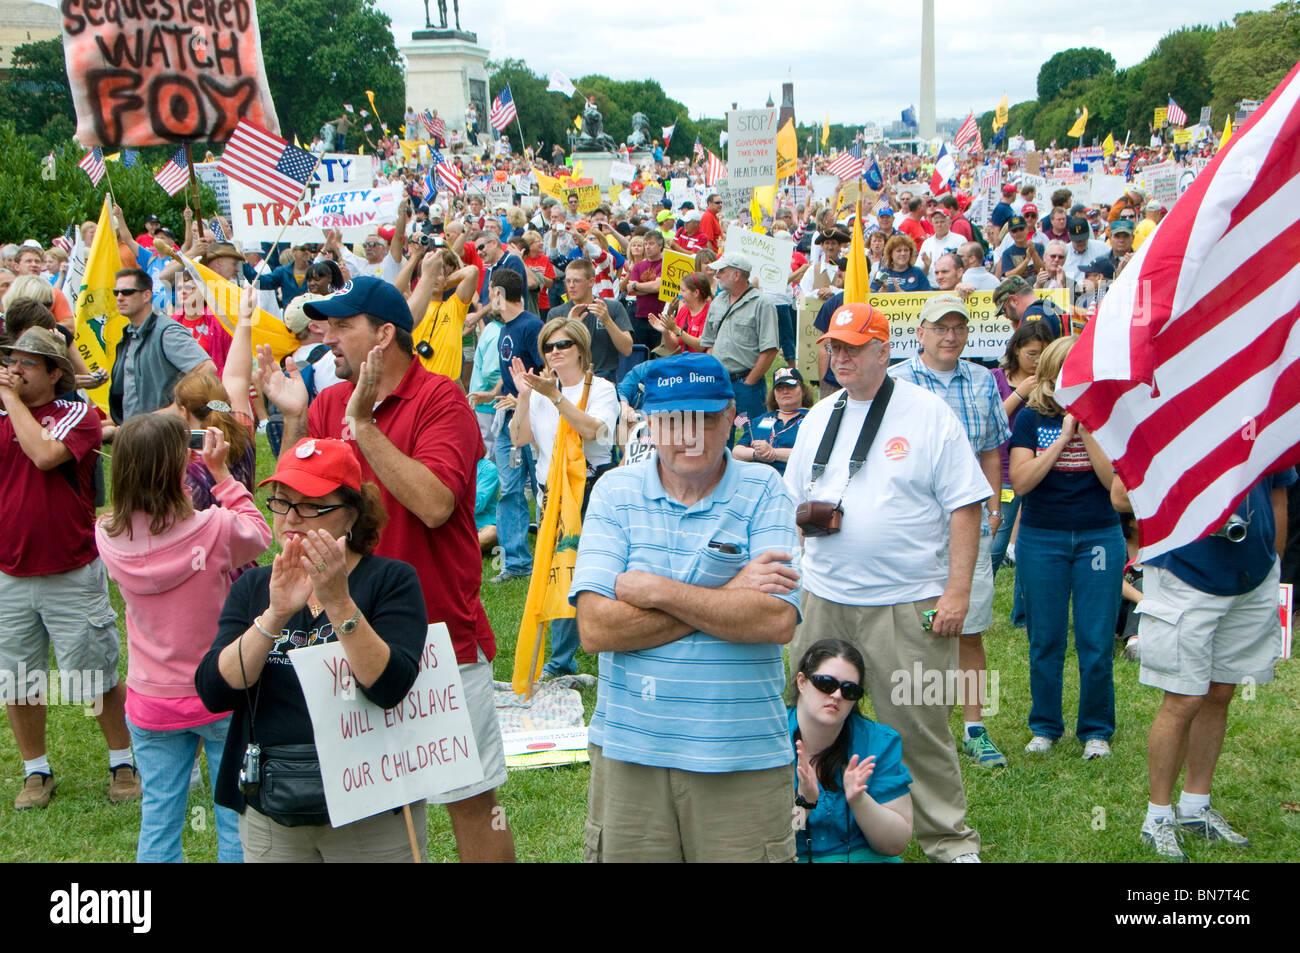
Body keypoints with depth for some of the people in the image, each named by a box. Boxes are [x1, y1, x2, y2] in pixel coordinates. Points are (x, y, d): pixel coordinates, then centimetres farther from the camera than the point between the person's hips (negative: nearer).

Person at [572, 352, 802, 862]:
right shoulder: (615, 492, 1)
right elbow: (596, 628, -11)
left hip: (744, 759, -1)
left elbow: (779, 621, -14)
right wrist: (726, 596, -12)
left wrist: (657, 591, -13)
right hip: (629, 752, 1)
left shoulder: (763, 490, -1)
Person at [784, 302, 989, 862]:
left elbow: (965, 506, -5)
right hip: (821, 600, 5)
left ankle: (949, 838, 13)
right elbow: (792, 499, 23)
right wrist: (805, 516, 1)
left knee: (919, 724, -2)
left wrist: (958, 590, -10)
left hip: (906, 606, -5)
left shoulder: (930, 414, -3)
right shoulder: (818, 417, 13)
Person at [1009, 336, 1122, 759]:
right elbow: (1020, 481, -11)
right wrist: (1063, 437, -15)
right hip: (1042, 538, 0)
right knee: (1045, 640, 7)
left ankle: (1096, 730, 15)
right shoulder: (1032, 419, 0)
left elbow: (1114, 479, -9)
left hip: (1099, 536, 0)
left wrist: (1087, 432, -17)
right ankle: (1045, 727, 21)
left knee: (1096, 641, 0)